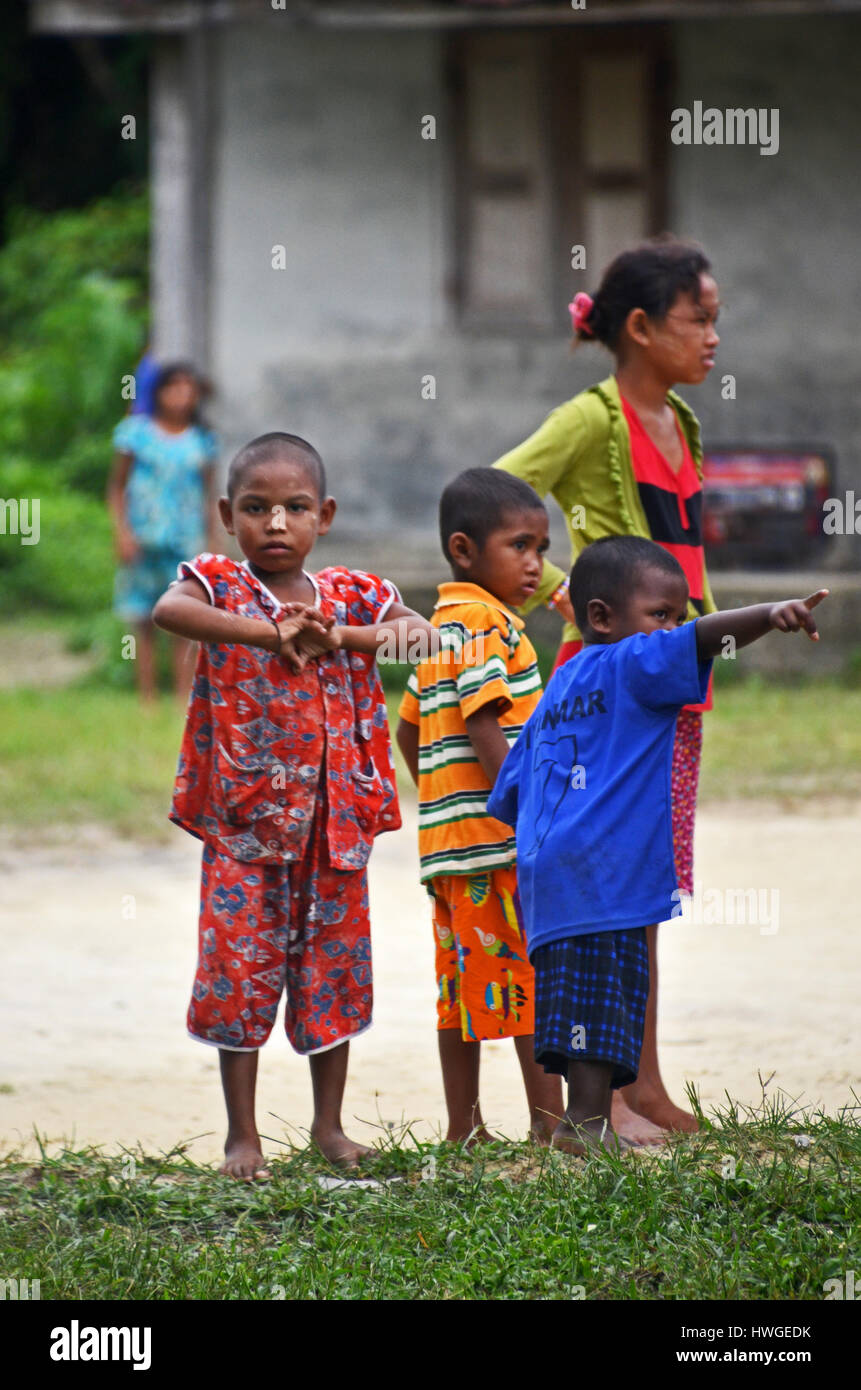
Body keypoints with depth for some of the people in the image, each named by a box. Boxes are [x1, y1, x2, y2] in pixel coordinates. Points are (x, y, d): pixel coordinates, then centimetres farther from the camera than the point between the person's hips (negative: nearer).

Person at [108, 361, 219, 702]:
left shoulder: (202, 441, 8)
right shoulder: (137, 431, 3)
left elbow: (209, 496, 13)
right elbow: (117, 487, 6)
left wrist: (212, 546, 8)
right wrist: (122, 532, -4)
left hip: (186, 543, 1)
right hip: (143, 540, -1)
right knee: (143, 623, 0)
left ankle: (184, 700, -4)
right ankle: (147, 701, 4)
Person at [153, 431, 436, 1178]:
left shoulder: (351, 595, 4)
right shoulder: (219, 585, -5)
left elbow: (422, 632, -11)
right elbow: (168, 611, -27)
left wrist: (343, 635, -26)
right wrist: (264, 631, -36)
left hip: (337, 817, 3)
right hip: (243, 817, -3)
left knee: (335, 968, 10)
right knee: (239, 967, -1)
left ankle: (329, 1123, 23)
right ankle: (242, 1134, 8)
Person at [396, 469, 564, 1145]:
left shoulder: (443, 627, 18)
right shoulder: (484, 623, -12)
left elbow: (410, 729, 25)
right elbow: (486, 726, -20)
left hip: (450, 834, 10)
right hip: (501, 836, -10)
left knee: (467, 982, 11)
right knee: (539, 975, -5)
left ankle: (464, 1128, 15)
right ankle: (551, 1121, -4)